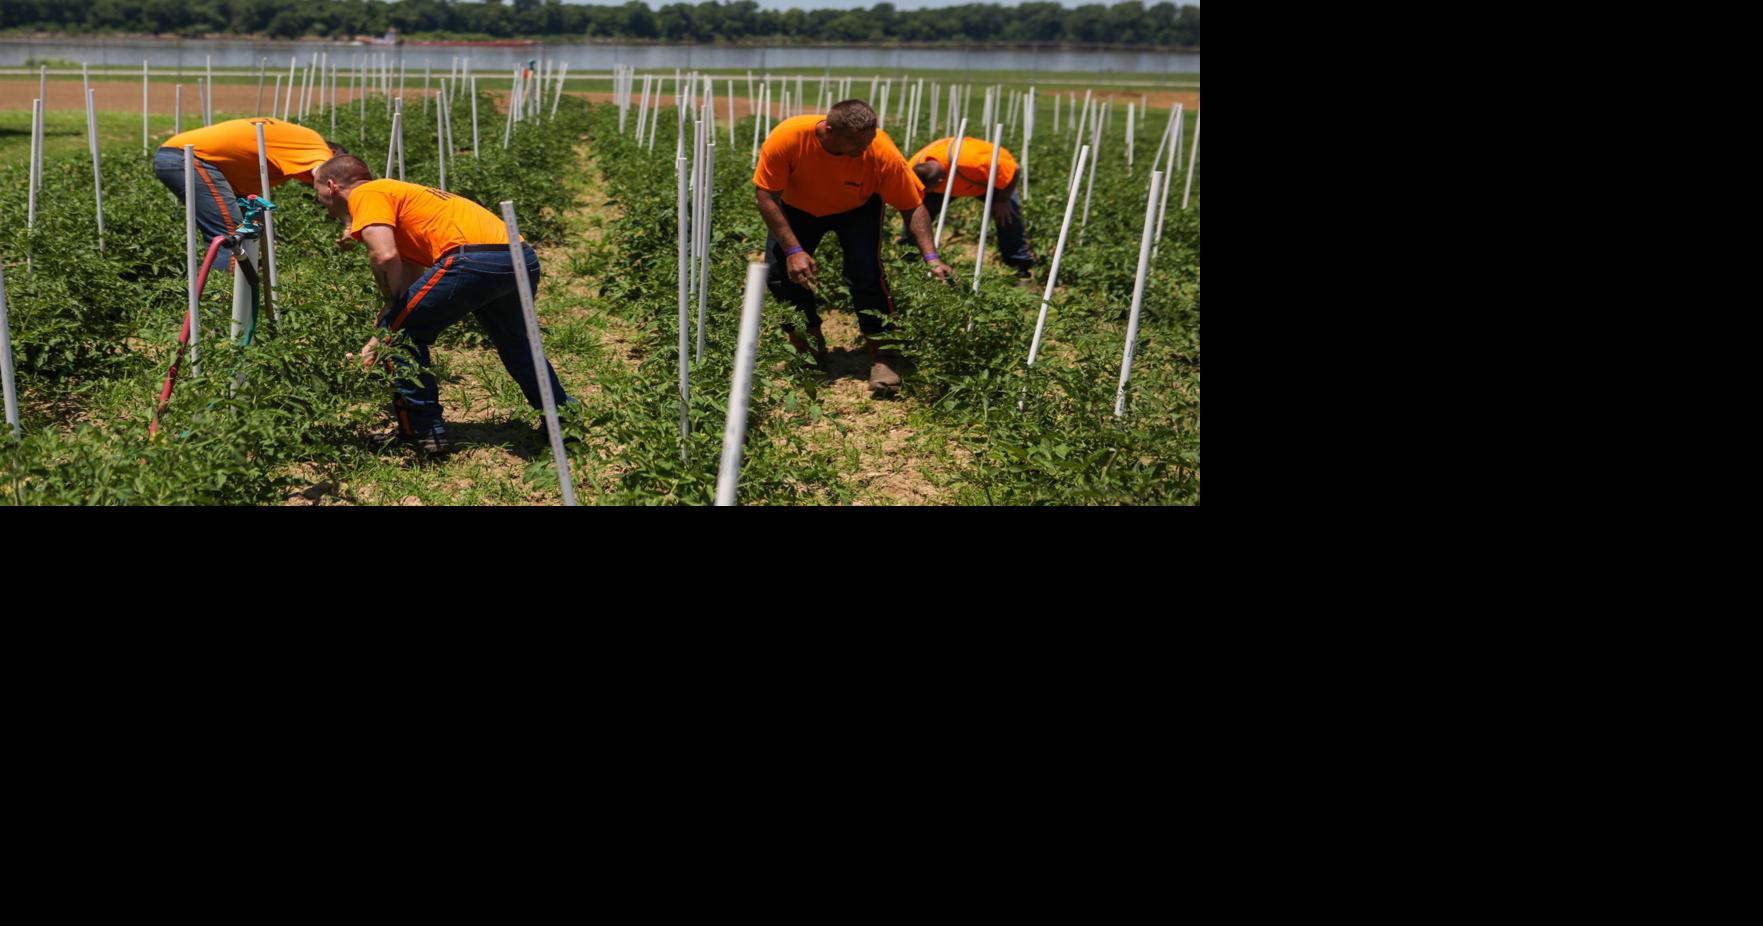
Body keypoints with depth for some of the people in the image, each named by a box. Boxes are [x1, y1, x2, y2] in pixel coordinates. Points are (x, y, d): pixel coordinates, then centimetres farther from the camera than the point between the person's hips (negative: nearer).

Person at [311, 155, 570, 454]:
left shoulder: (366, 195, 7)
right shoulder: (398, 193, 34)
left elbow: (385, 257, -12)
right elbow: (409, 283, 32)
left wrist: (391, 305, 8)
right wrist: (373, 345, 30)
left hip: (474, 258, -9)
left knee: (400, 333, 7)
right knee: (514, 342, 32)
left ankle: (423, 431, 11)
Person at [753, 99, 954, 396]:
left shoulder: (882, 152, -35)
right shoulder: (787, 138, -37)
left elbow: (913, 207, -25)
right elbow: (765, 196, -27)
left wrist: (931, 258, -35)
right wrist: (793, 250, -33)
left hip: (857, 208, -1)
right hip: (797, 207, 1)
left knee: (866, 271, -23)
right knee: (778, 273, -10)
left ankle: (881, 354, -7)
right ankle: (810, 345, 15)